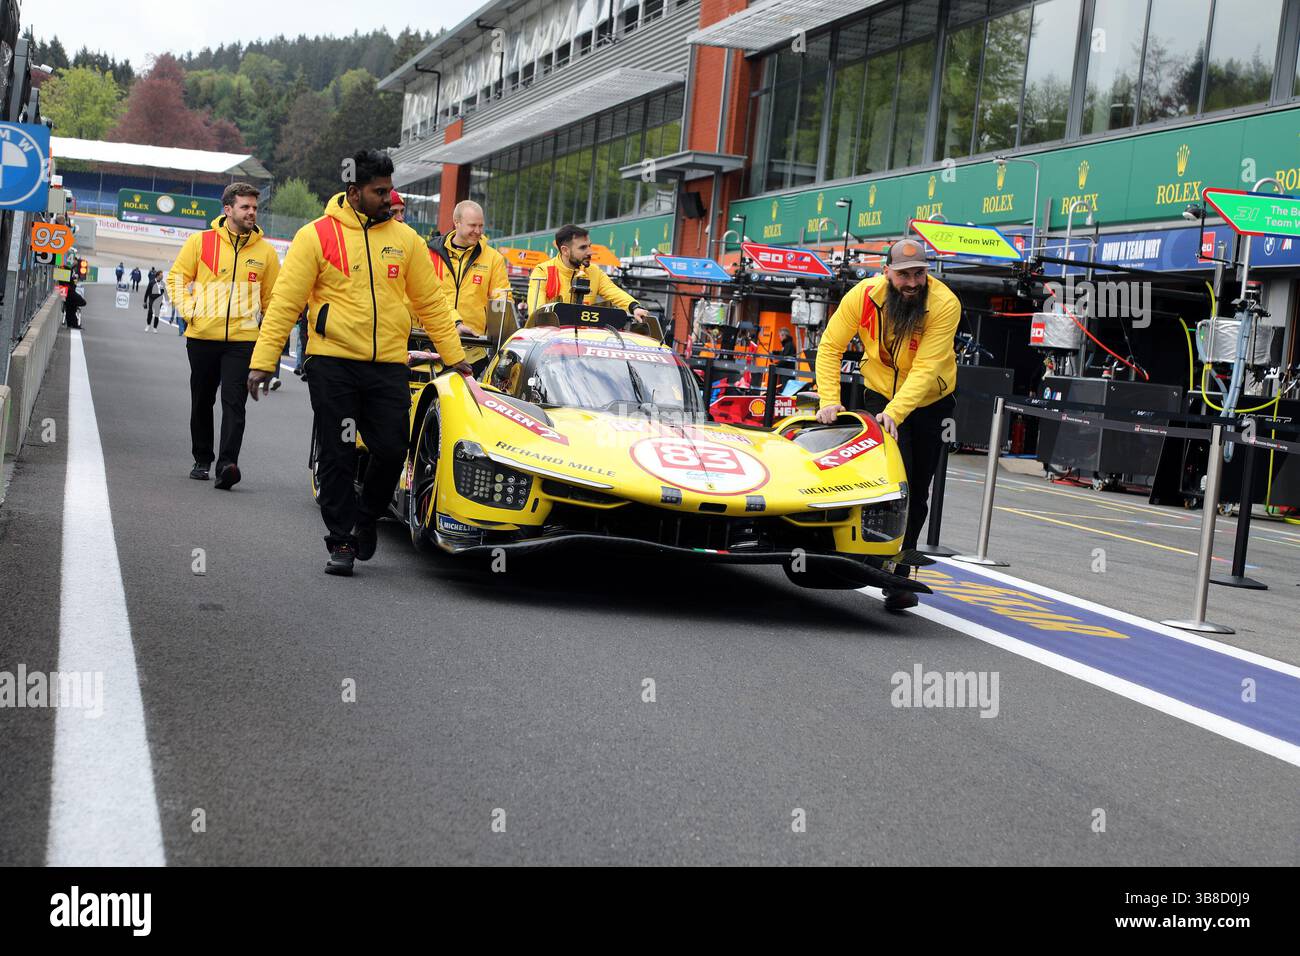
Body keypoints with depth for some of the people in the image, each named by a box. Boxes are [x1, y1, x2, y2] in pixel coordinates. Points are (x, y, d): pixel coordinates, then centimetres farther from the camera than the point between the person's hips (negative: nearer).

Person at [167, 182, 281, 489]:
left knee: (234, 403, -12)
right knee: (202, 402, 12)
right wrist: (187, 310, -6)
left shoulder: (265, 250, 4)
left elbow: (273, 296, 12)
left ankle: (227, 464, -19)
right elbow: (176, 277, 7)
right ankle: (202, 460, 26)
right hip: (202, 337, 1)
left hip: (243, 339, -1)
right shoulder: (201, 242, 1)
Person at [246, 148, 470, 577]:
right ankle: (341, 541, 12)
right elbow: (285, 303, -2)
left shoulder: (405, 239, 9)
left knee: (392, 451, -1)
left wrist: (455, 356, 13)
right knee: (337, 456, 1)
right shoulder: (317, 236, -1)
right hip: (333, 365, -3)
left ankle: (366, 519, 25)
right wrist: (262, 361, -7)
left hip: (389, 367, 3)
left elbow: (431, 302, 16)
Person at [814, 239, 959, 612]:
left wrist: (895, 412, -41)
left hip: (930, 401, 0)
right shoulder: (863, 295, -19)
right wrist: (829, 400, -22)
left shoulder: (945, 304, -26)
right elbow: (830, 347, -12)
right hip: (881, 395, 0)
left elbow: (926, 368, -31)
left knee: (917, 493, 7)